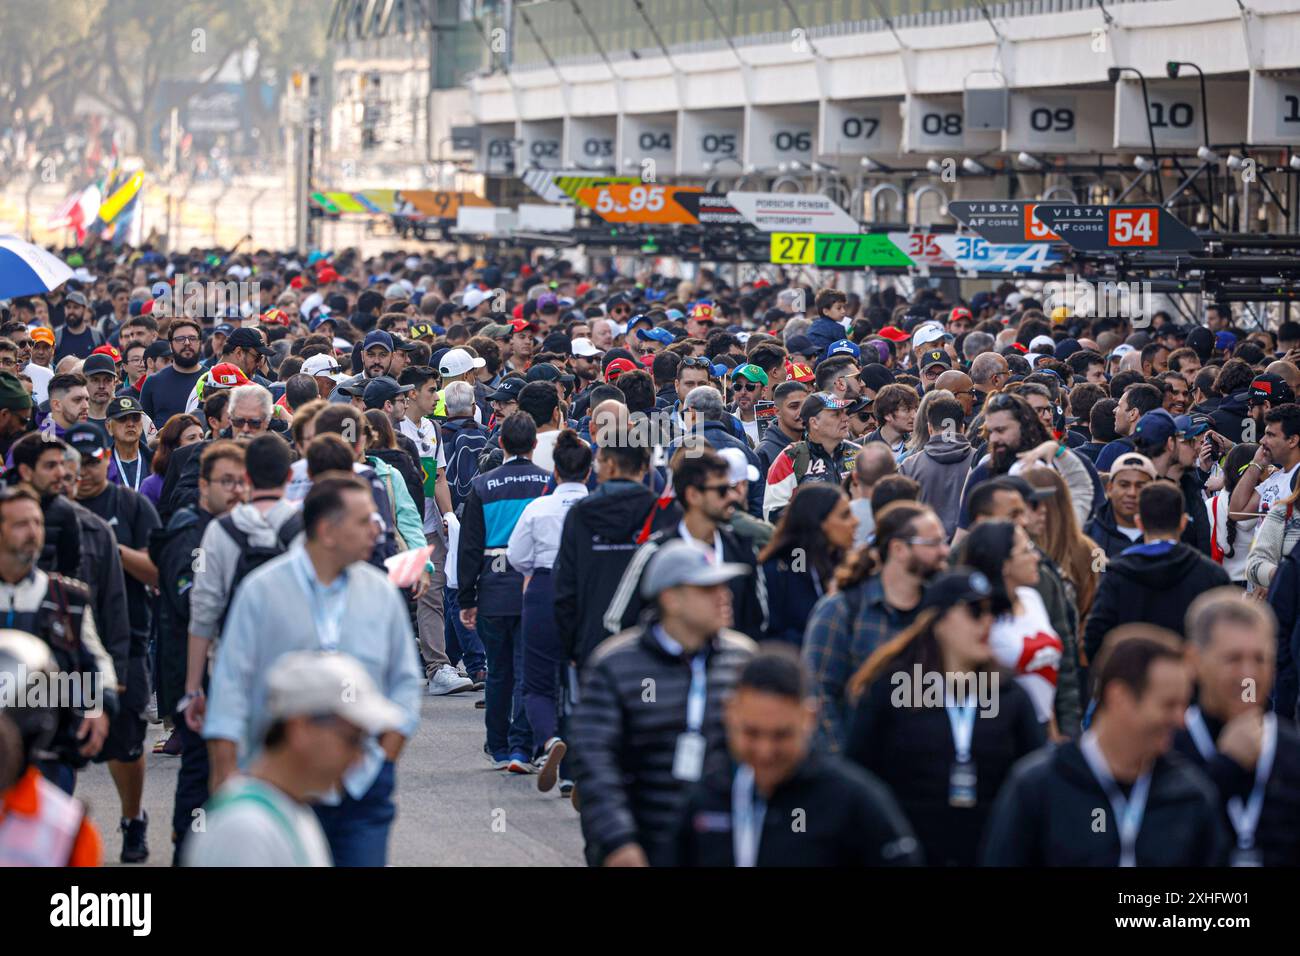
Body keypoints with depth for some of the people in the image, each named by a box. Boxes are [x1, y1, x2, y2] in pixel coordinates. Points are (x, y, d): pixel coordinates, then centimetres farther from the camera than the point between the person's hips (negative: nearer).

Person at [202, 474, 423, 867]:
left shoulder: (382, 594, 7)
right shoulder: (262, 591, -3)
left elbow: (406, 683, 14)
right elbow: (230, 684, -3)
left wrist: (385, 756, 3)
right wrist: (225, 779, -7)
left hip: (363, 790, 3)